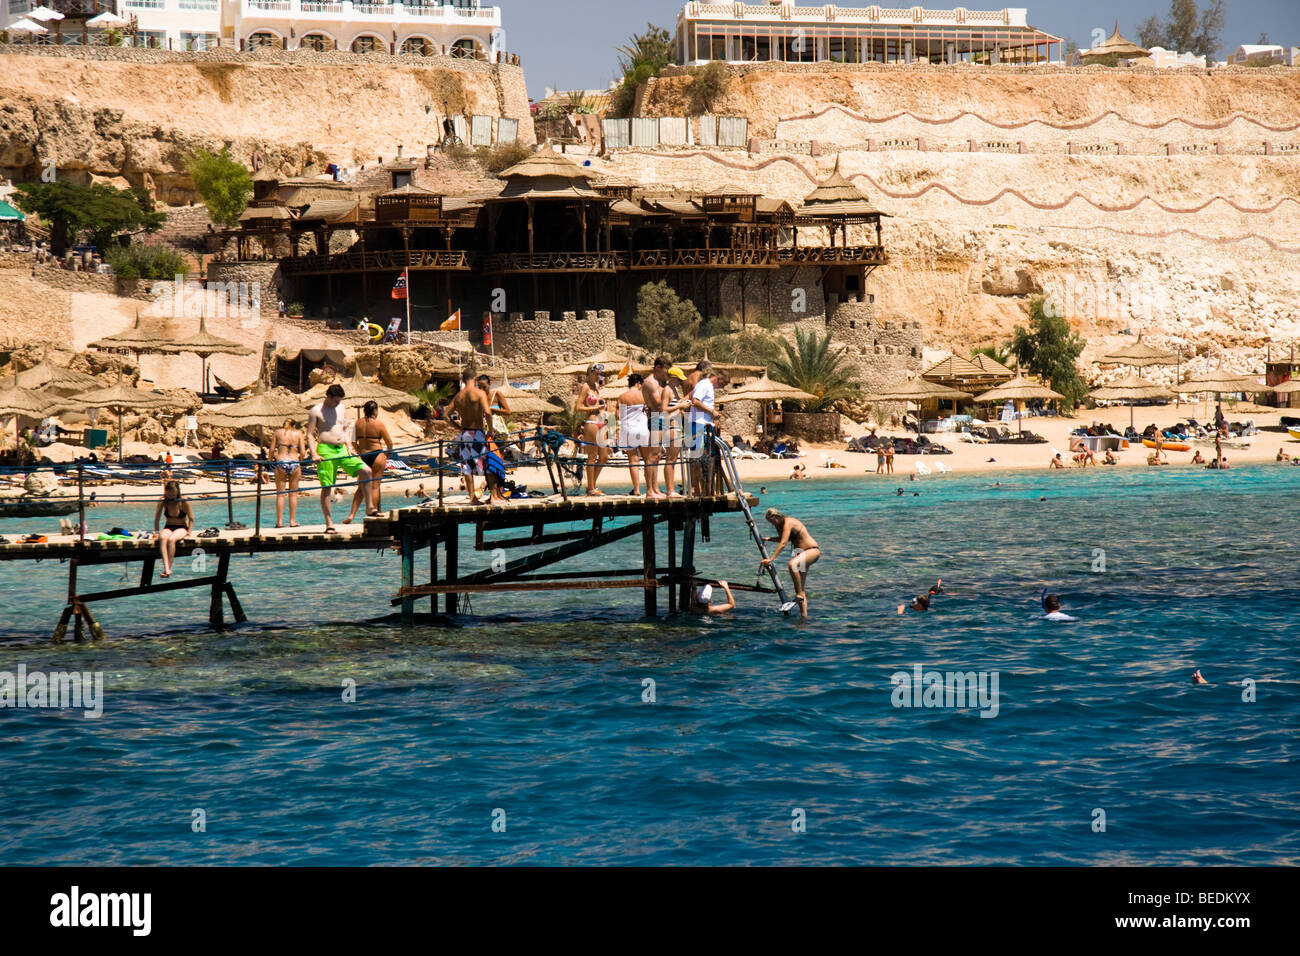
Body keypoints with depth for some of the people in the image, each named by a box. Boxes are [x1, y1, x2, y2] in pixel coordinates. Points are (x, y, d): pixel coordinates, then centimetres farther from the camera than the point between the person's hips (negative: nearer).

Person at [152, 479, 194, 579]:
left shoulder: (184, 502, -6)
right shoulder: (163, 502, -1)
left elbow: (191, 519, 0)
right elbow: (157, 519, 5)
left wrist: (188, 532, -9)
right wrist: (156, 531, -4)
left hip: (182, 528, -2)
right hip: (168, 527, 2)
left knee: (171, 539, -36)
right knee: (162, 538, -35)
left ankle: (168, 569, -35)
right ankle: (166, 569, -48)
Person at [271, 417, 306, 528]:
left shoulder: (278, 432, 6)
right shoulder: (298, 433, 5)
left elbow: (272, 450, 3)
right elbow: (303, 453, -1)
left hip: (281, 462, 0)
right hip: (294, 463, 0)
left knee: (280, 494, 7)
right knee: (293, 494, 10)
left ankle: (280, 521, 5)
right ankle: (292, 521, 11)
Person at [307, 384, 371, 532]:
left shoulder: (341, 409, 15)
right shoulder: (316, 411, -2)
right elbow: (310, 435, -4)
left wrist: (349, 446, 10)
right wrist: (314, 454, -15)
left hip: (341, 450, 5)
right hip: (325, 450, -5)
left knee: (366, 470, -10)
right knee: (326, 487, -5)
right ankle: (329, 524, -1)